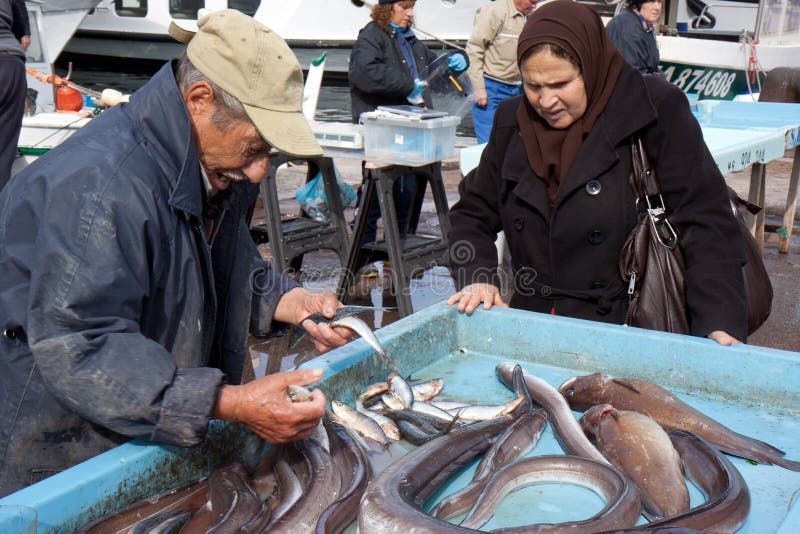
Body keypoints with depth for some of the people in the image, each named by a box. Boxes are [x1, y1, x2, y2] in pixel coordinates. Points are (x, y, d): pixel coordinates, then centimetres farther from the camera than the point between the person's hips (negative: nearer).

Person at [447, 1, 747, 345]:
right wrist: (476, 275, -2)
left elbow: (707, 223, -10)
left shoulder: (654, 113, -7)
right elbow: (473, 211, 17)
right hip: (531, 328, 3)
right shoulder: (512, 121, 8)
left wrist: (721, 324, -20)